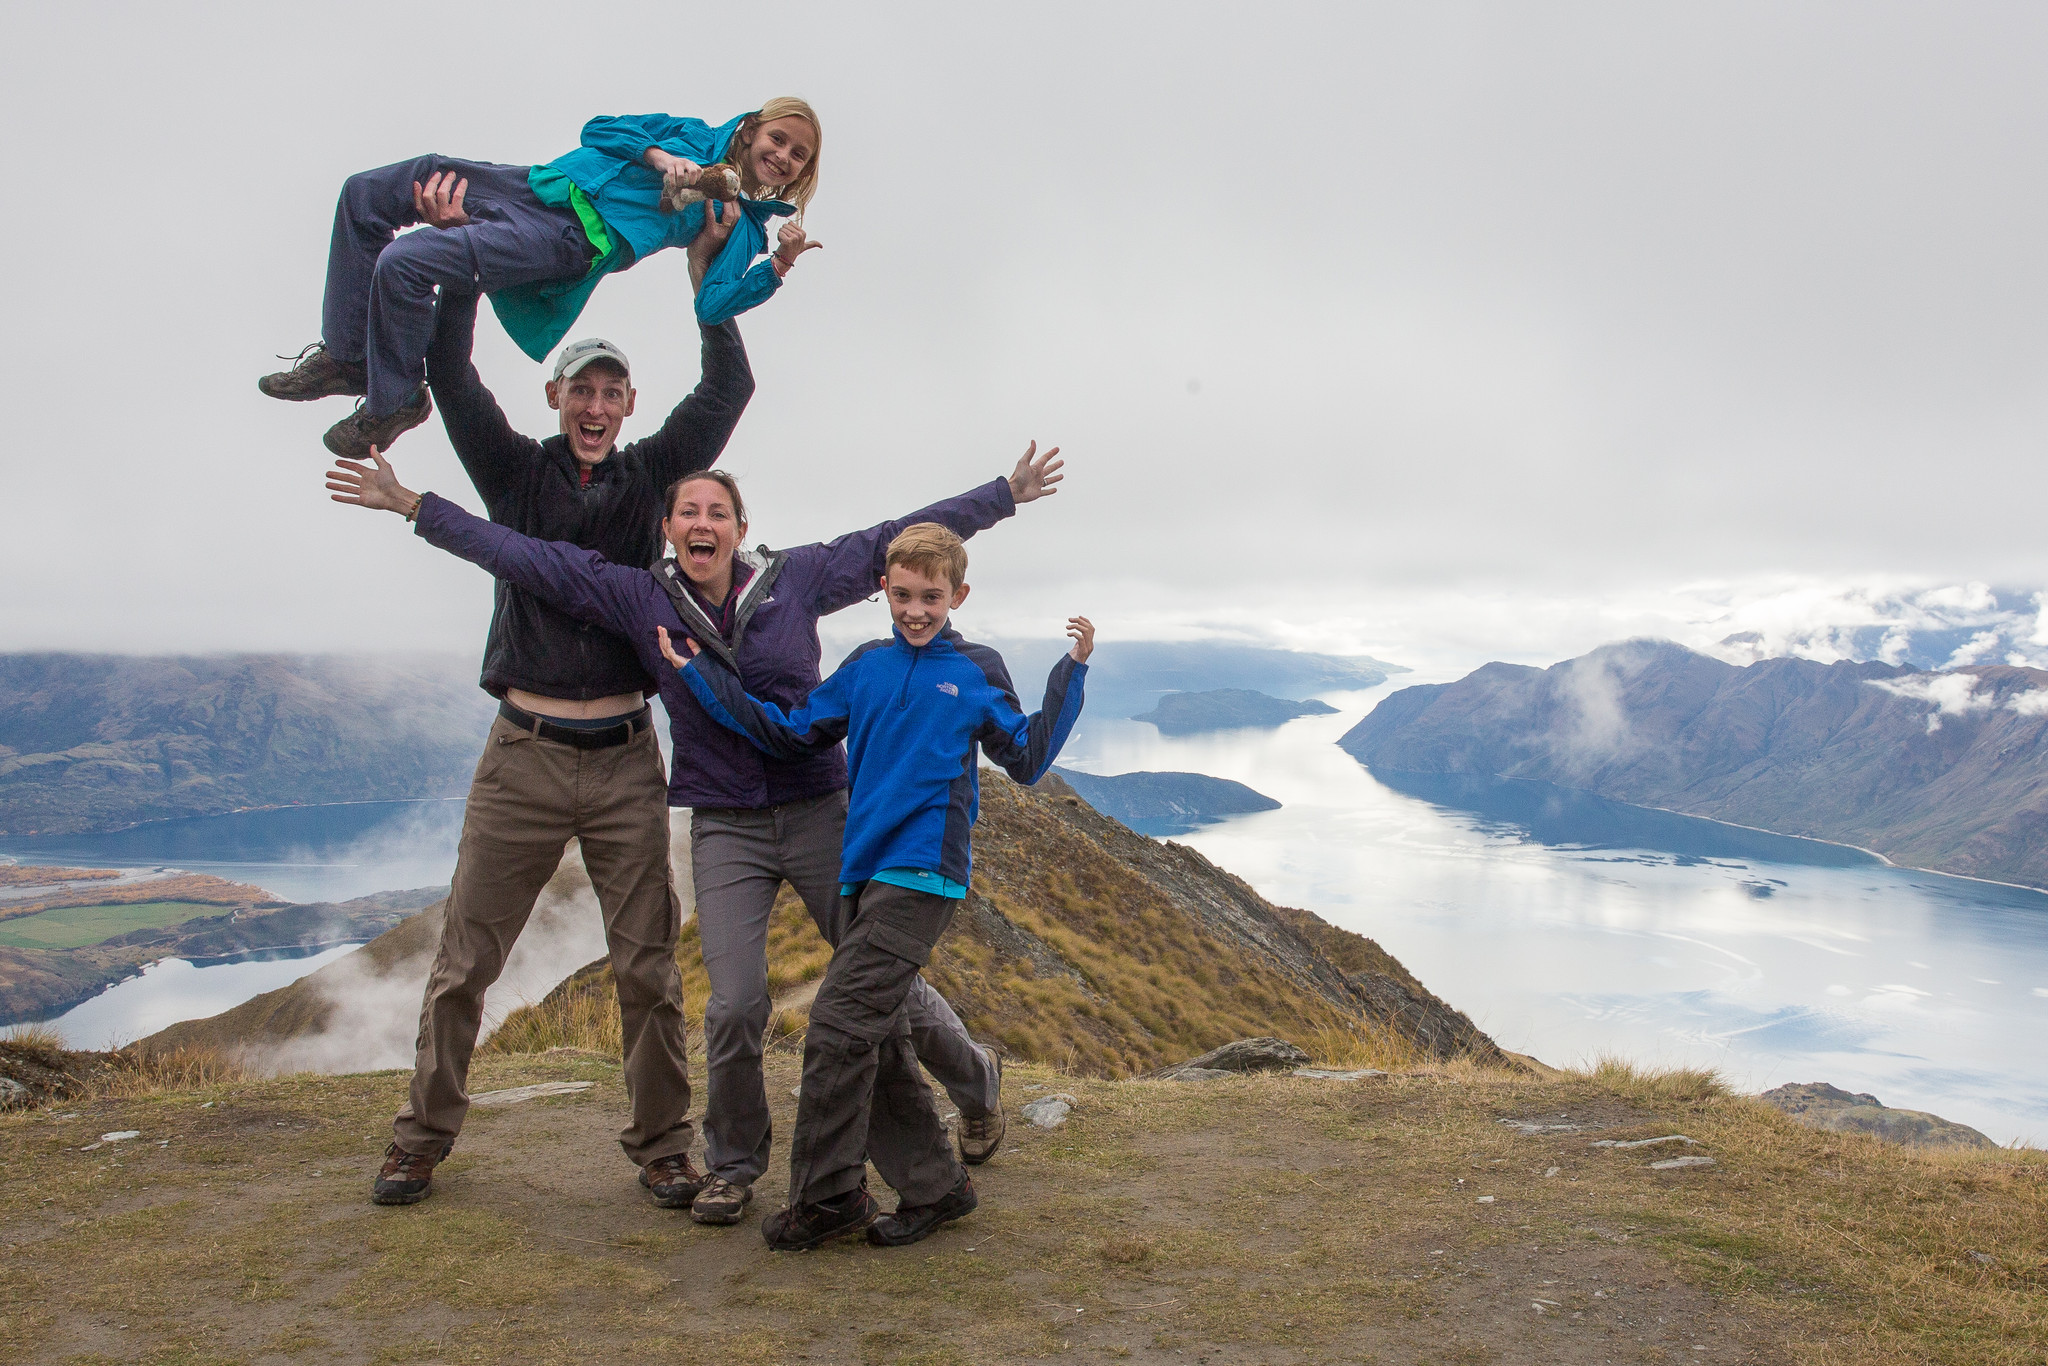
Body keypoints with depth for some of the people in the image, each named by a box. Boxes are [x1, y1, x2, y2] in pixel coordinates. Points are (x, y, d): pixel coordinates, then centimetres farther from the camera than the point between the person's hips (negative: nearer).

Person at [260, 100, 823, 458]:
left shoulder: (744, 223, 6)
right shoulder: (698, 137, 18)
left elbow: (711, 307, -8)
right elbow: (600, 128, 14)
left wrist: (777, 267, -21)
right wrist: (656, 156, -4)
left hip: (577, 236, -6)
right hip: (536, 184, 6)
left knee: (402, 263, -24)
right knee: (365, 193, 4)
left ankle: (393, 403, 1)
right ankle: (345, 357, 14)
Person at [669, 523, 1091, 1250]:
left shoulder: (977, 670, 4)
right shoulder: (866, 666, 14)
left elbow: (1026, 760, 6)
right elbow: (789, 734, 16)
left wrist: (1070, 674, -2)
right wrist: (697, 673, 16)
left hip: (924, 872, -6)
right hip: (864, 872, 6)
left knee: (840, 1022, -11)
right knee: (876, 1041, 8)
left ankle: (827, 1197, 1)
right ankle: (935, 1186, 20)